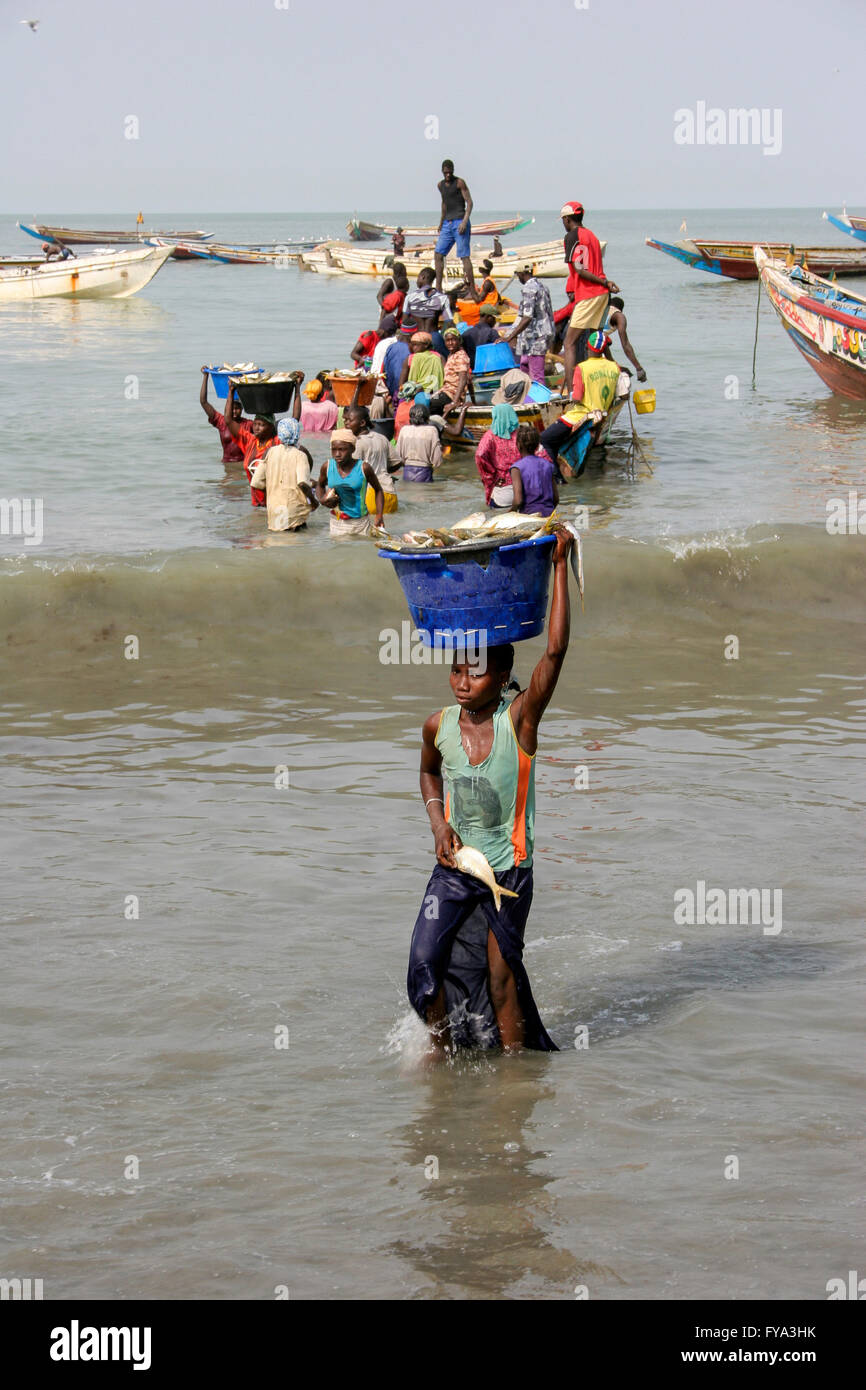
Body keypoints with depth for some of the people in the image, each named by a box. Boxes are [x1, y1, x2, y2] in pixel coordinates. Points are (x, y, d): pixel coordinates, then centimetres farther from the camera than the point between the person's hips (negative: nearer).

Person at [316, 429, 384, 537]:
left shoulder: (363, 468, -11)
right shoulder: (327, 467, -4)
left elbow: (378, 490, 4)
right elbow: (320, 485, 18)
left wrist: (379, 516, -6)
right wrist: (322, 500, -3)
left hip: (360, 524, -2)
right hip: (337, 523, 2)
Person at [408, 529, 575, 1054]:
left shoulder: (519, 720, -14)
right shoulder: (439, 726, -4)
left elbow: (556, 651, -24)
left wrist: (560, 565, -27)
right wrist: (439, 823, 1)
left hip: (509, 868, -3)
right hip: (453, 867, 3)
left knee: (502, 972, 1)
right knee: (426, 960, -7)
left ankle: (515, 1060, 19)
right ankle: (441, 1046, 15)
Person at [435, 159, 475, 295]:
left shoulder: (459, 183, -5)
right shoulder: (440, 185, 15)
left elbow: (469, 202, -9)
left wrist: (465, 221, -20)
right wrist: (441, 221, 25)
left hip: (460, 222, -7)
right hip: (447, 224, 7)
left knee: (464, 256, -10)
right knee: (438, 254, 1)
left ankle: (472, 291, -11)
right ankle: (438, 288, 5)